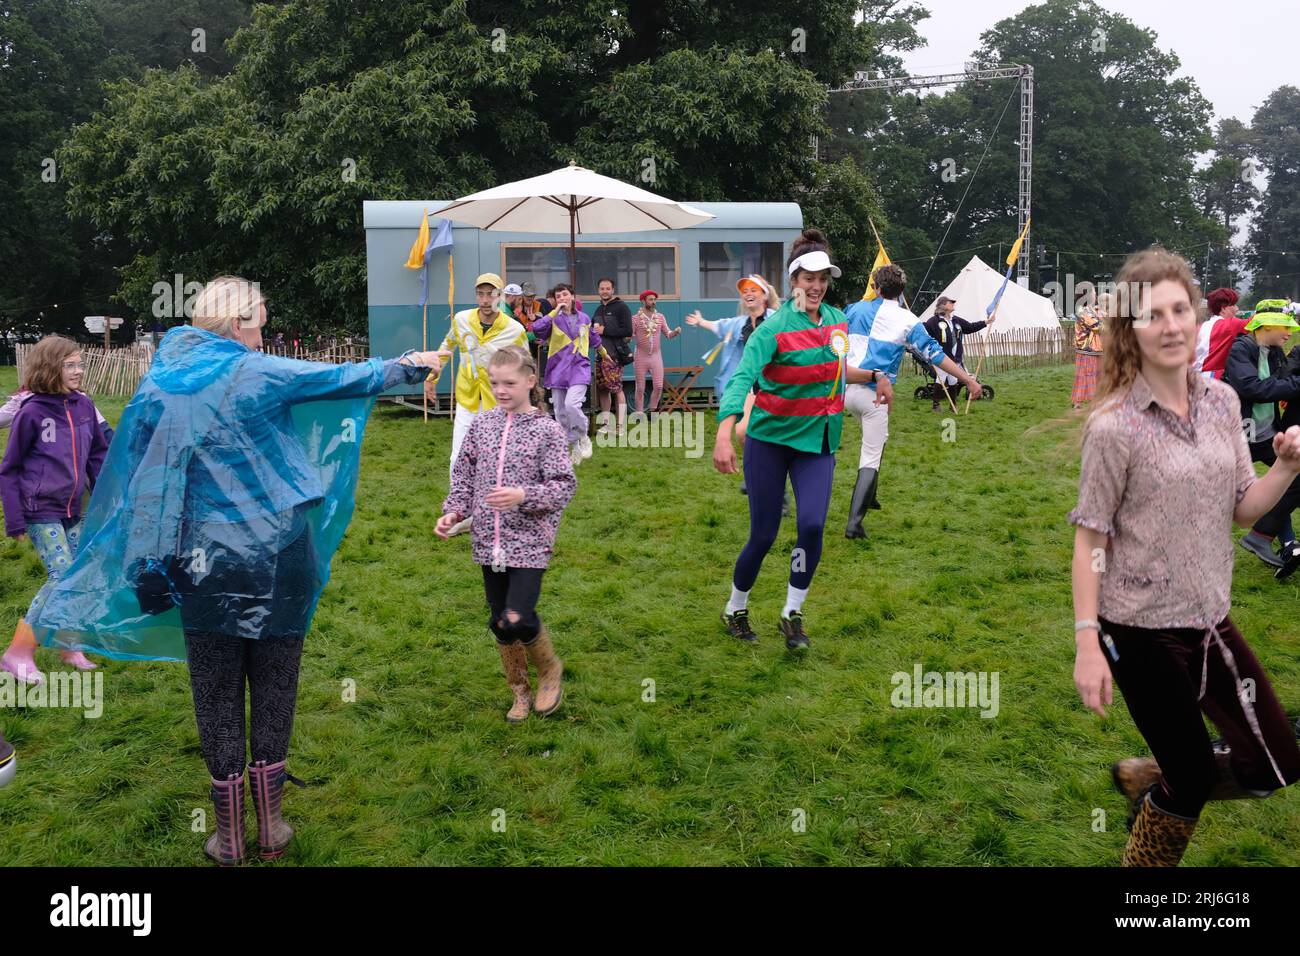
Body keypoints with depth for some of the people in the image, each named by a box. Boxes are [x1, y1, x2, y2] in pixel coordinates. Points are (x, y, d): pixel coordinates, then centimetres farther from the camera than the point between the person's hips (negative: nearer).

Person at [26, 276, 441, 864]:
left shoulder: (162, 381, 2)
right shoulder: (257, 374, -6)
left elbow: (133, 480, 1)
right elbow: (346, 378, 4)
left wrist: (148, 562, 4)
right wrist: (408, 367, 20)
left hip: (205, 562, 2)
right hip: (276, 556, -2)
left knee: (217, 695, 10)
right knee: (274, 688, 10)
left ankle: (229, 837, 18)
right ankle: (270, 828, 19)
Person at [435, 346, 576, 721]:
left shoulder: (546, 429, -7)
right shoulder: (481, 425, 5)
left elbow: (564, 486, -10)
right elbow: (463, 475, 12)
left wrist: (523, 496, -23)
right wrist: (453, 512, -2)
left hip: (530, 542, -4)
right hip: (489, 542, 5)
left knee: (517, 619, -15)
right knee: (499, 622, 11)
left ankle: (550, 669, 16)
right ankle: (520, 691, 30)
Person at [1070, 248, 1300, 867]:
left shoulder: (1222, 402, 1)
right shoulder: (1115, 427, -16)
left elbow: (1241, 511, 7)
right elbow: (1090, 539, -13)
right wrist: (1087, 644, -15)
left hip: (1210, 618, 6)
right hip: (1141, 629, -6)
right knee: (1193, 780, 6)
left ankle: (1143, 778, 34)